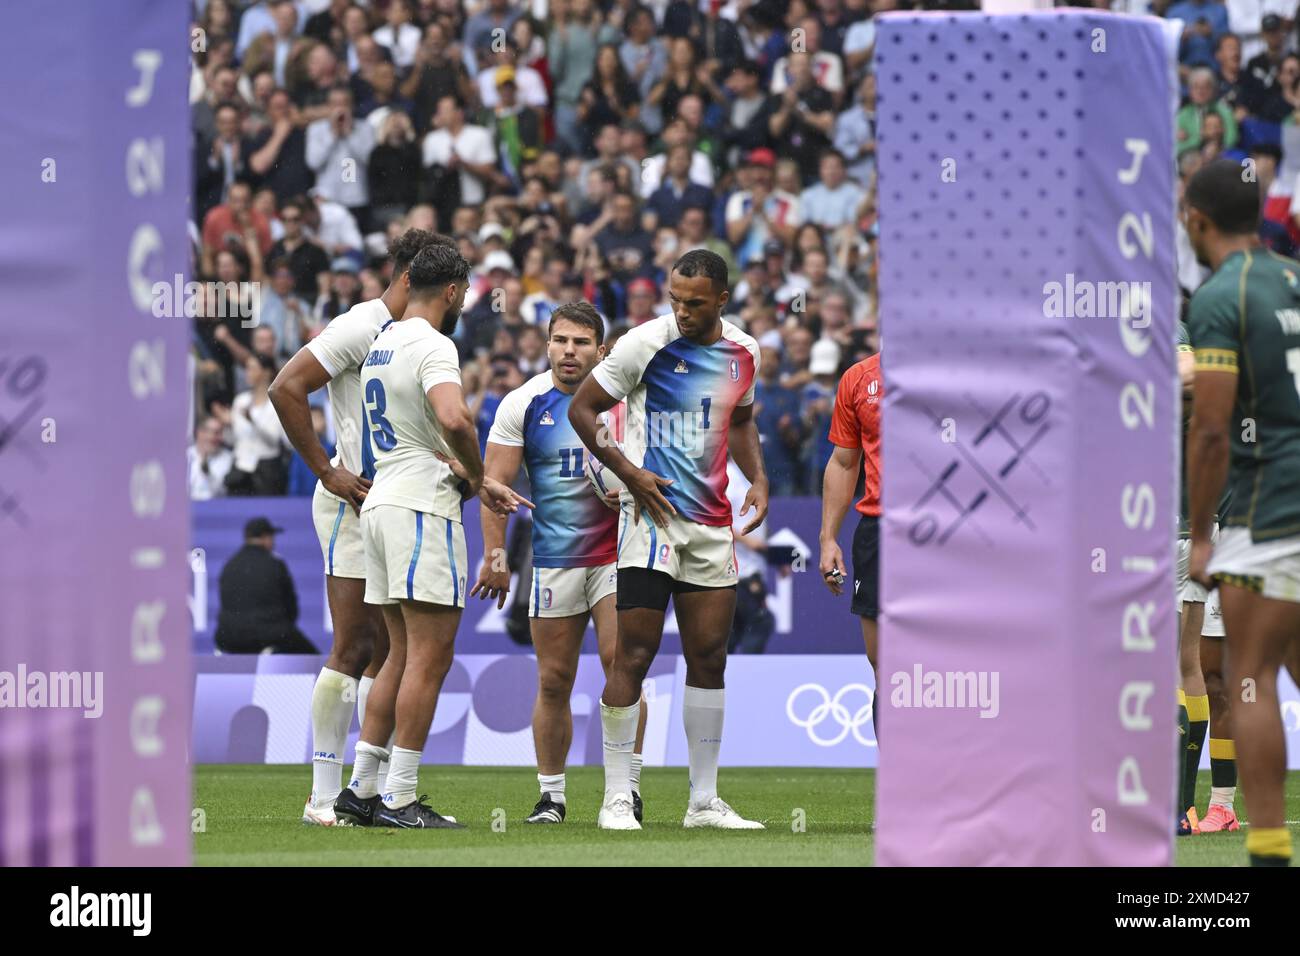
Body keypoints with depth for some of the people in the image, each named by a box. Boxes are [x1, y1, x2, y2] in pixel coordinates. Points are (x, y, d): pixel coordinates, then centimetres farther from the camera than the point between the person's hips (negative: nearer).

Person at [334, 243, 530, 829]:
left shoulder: (381, 346, 17)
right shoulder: (432, 346, -12)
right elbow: (453, 419, -29)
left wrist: (476, 482, 22)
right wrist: (476, 476, -12)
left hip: (381, 505, 9)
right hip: (422, 511, -9)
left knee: (403, 654, 15)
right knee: (430, 655, -7)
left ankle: (361, 790, 13)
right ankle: (400, 800, -9)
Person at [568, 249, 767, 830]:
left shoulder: (743, 352, 8)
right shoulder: (647, 343, -9)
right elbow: (582, 408, -3)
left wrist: (758, 479, 11)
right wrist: (628, 472, -11)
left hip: (712, 523, 6)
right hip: (652, 516, -6)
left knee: (709, 658, 7)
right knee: (634, 656, -8)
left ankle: (704, 800, 13)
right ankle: (617, 797, -3)